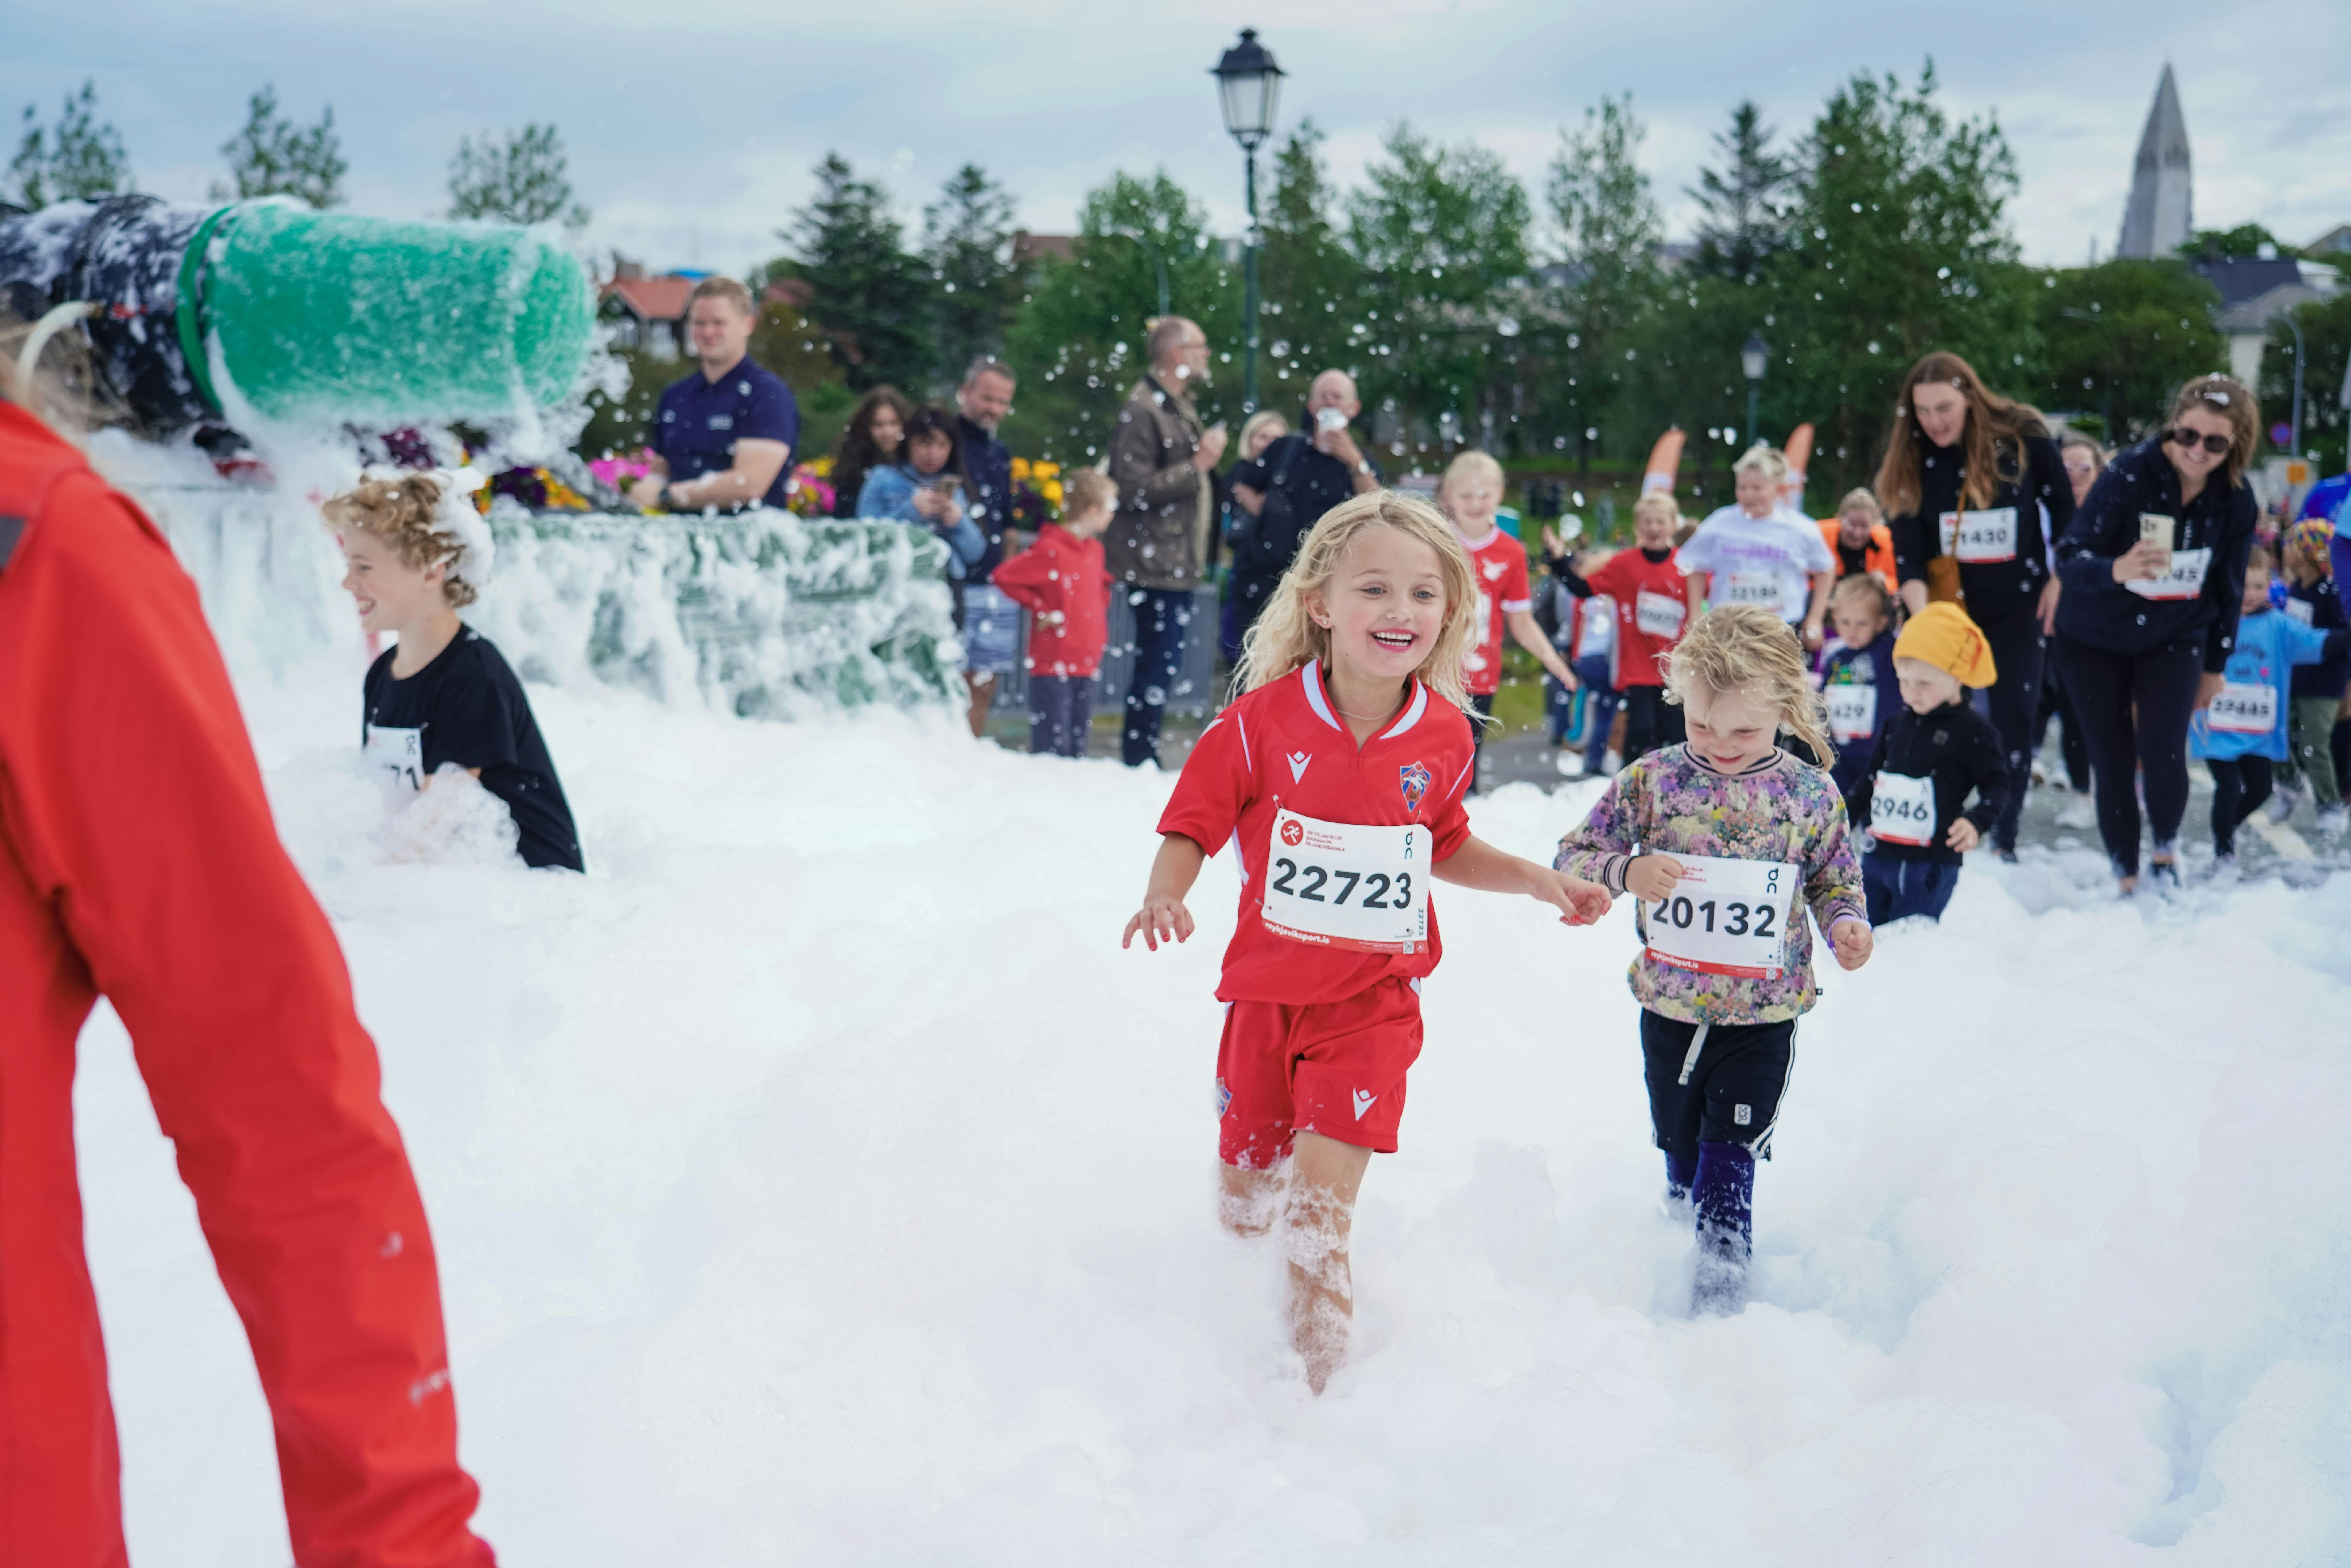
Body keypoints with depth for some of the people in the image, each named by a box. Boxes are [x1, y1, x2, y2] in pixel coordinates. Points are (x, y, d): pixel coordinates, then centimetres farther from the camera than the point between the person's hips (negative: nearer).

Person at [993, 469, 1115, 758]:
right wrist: (1041, 610, -12)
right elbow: (1005, 577, -18)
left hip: (1086, 665, 8)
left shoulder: (1094, 550, 12)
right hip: (1053, 666, -8)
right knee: (1054, 746, -8)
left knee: (1078, 748, 11)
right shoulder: (1050, 550, -14)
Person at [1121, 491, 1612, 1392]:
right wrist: (1165, 897, -24)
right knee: (1247, 1175, 16)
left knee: (1323, 1195, -13)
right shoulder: (1264, 721, -13)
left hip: (1373, 999, 0)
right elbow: (1195, 822, -5)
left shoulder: (1442, 735, -4)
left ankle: (1320, 1380, 2)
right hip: (1268, 987, 0)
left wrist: (1536, 880, 4)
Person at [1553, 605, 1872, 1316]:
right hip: (1669, 1009, 2)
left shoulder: (1811, 795, -6)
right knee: (1681, 1158, 18)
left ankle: (1721, 1292, 7)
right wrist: (1627, 870, -23)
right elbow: (1573, 855, -3)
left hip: (1762, 1015, -2)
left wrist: (1847, 925, -15)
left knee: (1729, 1164, -4)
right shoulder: (1651, 780, -7)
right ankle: (1683, 1258, 41)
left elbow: (1836, 882, 6)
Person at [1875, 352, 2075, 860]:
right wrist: (1921, 614, -25)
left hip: (2019, 604, -1)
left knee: (2015, 718, -1)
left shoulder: (2024, 437, -12)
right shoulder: (1912, 458, -8)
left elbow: (2064, 508, 3)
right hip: (1945, 604, 1)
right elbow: (1907, 550, -11)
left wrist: (2061, 580, 0)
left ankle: (2005, 840, 9)